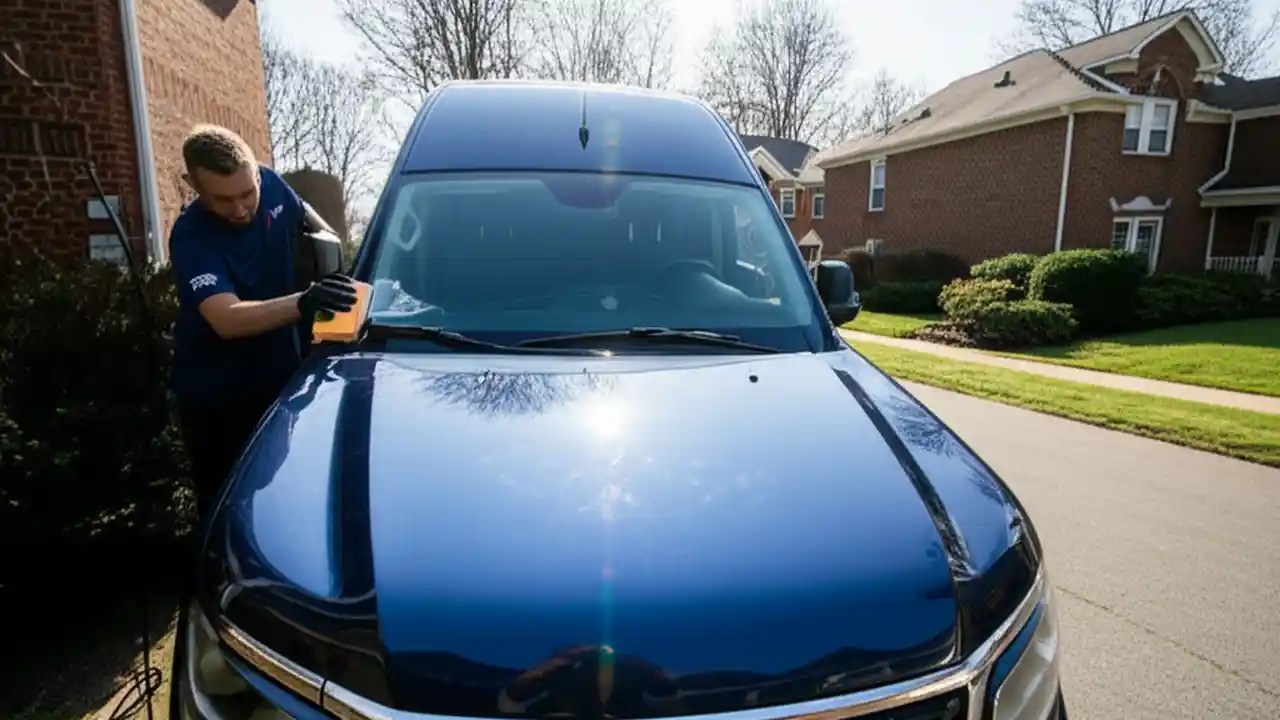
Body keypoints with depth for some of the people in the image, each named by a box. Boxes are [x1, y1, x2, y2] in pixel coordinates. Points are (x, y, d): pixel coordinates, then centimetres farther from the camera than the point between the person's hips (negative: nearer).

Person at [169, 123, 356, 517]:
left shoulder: (271, 186, -11)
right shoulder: (191, 236, -26)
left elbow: (310, 219, 13)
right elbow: (227, 320, -41)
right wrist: (303, 303, -55)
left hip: (280, 374, 5)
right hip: (215, 394, -4)